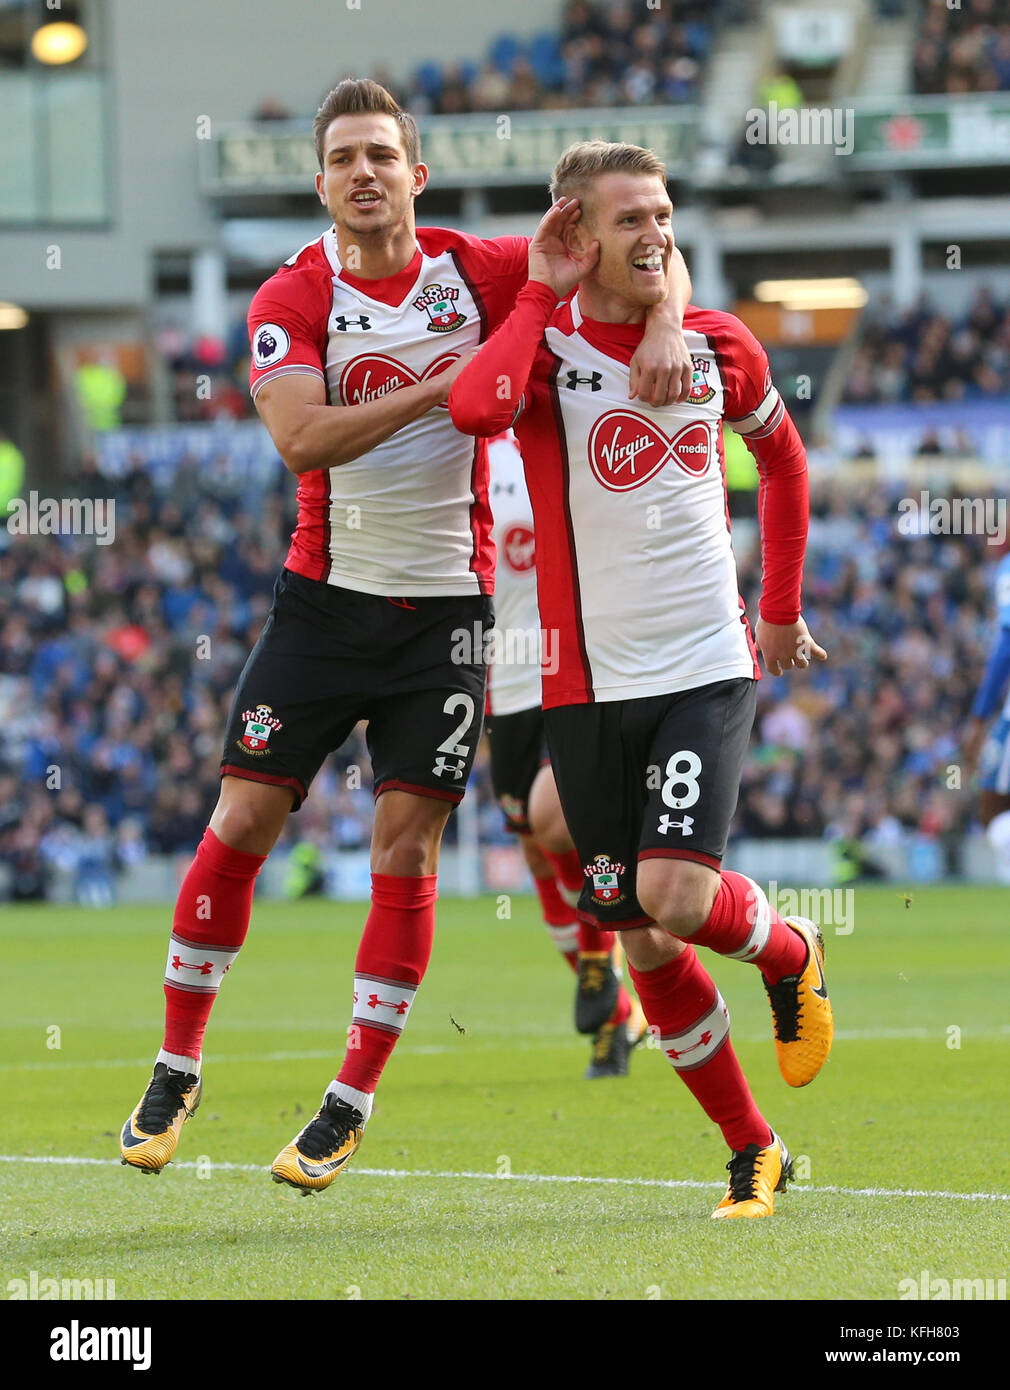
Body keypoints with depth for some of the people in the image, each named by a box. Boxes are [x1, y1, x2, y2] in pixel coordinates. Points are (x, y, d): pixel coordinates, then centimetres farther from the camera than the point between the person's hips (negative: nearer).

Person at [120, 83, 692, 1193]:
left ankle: (351, 1103, 8)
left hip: (445, 606, 1)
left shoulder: (478, 271, -3)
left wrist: (664, 328, -21)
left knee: (404, 852, -2)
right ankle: (177, 1071, 14)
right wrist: (443, 388, -27)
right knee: (242, 822, -2)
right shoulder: (291, 300, -7)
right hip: (326, 593, 0)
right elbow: (301, 439, -23)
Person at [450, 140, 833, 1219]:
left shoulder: (719, 348, 2)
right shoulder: (546, 347, -6)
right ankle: (752, 1152, 17)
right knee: (644, 944, 2)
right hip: (589, 686, 0)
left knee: (676, 896, -19)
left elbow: (781, 459, 22)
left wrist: (782, 608, 23)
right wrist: (543, 292, -19)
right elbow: (474, 406, -31)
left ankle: (791, 951, 14)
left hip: (708, 673, 0)